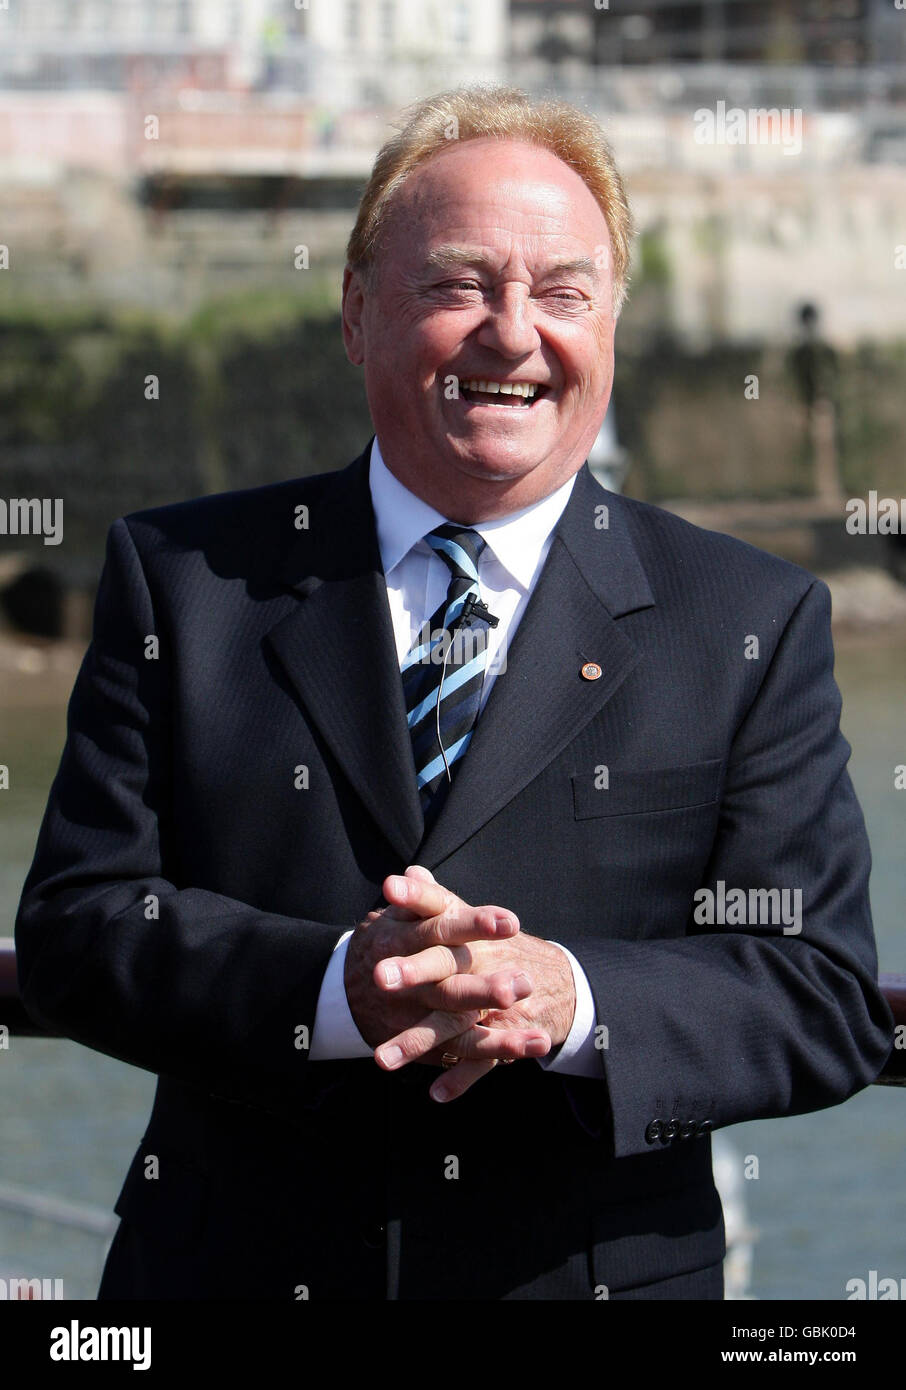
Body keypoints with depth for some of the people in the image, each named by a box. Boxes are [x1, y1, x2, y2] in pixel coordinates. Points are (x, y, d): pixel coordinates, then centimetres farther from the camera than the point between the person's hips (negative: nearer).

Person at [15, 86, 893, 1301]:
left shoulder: (755, 624, -1)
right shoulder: (185, 578, 0)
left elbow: (829, 1004, -7)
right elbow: (73, 930, -6)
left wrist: (572, 998, -25)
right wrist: (339, 986, -23)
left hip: (597, 1276, 0)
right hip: (234, 1269, 0)